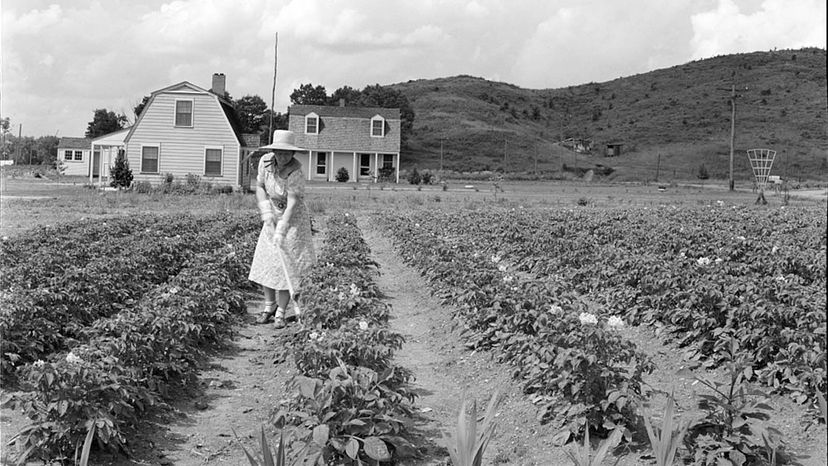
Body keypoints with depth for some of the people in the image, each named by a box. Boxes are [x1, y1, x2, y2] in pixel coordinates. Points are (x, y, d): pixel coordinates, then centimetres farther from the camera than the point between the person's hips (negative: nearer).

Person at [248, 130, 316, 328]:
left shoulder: (295, 171, -26)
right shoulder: (265, 161, -9)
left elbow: (293, 202, -29)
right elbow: (260, 186, 3)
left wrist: (281, 231, -35)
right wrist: (266, 212, -10)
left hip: (293, 218, -5)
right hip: (273, 216, 5)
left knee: (287, 263, -7)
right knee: (266, 260, 4)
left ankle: (280, 312, 2)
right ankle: (269, 306, 19)